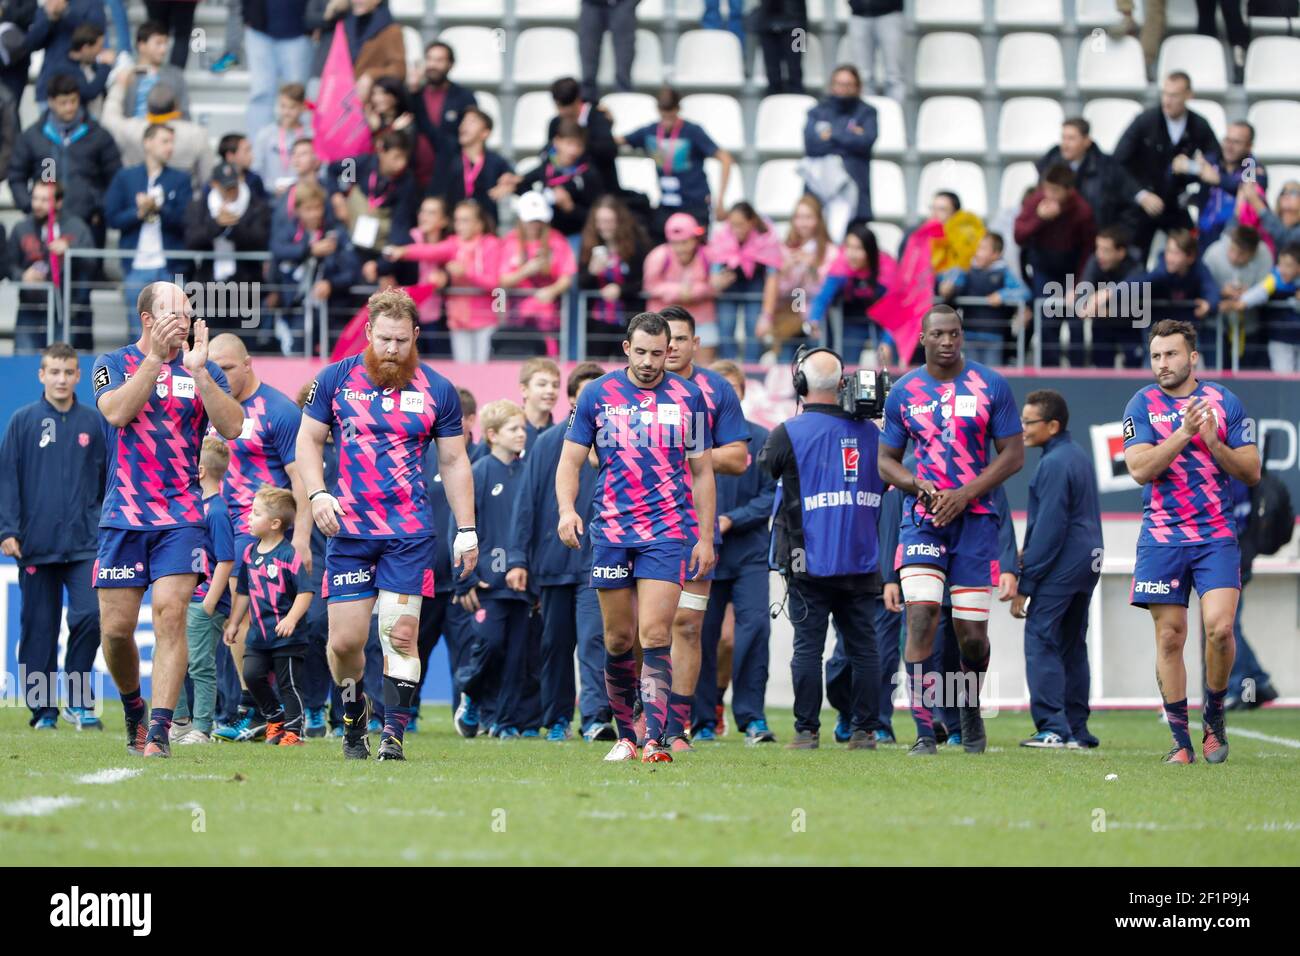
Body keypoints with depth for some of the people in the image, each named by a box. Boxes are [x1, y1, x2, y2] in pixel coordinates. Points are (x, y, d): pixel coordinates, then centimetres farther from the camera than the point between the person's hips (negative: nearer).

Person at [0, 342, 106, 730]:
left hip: (84, 543, 0)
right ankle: (43, 709, 11)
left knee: (89, 615, -14)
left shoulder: (92, 422, 7)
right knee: (38, 629, 3)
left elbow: (108, 479, 11)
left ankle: (78, 700, 1)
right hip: (37, 545, 0)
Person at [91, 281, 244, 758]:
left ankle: (158, 731, -15)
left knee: (170, 615, -15)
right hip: (123, 516, 0)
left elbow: (231, 426, -7)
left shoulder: (202, 369, 8)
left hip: (181, 516, 0)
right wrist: (155, 357, -20)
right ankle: (134, 710, 26)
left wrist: (198, 370, -16)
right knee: (116, 628, 0)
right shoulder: (113, 364, 6)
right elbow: (117, 412, -14)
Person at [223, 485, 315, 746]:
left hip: (287, 637, -6)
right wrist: (233, 623, 18)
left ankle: (294, 729, 10)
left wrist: (291, 619, -25)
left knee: (287, 683, -1)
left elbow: (305, 592, -14)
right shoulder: (250, 553, 8)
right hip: (258, 634, 6)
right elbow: (243, 592, 19)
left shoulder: (289, 556, -13)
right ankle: (275, 718, 14)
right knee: (252, 674, -6)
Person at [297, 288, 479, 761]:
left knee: (401, 635, -9)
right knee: (345, 640, -2)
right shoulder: (336, 379, 3)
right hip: (349, 528, 1)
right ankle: (353, 712, 25)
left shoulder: (437, 391, 3)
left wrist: (466, 530, 5)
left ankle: (393, 735, -4)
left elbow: (454, 462, 10)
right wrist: (318, 494, -5)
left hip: (411, 533, -1)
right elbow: (308, 439, 10)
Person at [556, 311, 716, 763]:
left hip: (666, 533, -1)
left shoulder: (688, 398, 6)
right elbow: (570, 460, 6)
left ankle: (655, 739, -14)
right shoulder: (597, 394, 5)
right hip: (610, 531, 1)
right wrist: (566, 509, -12)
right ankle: (625, 735, 19)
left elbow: (702, 472, 11)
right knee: (618, 639, 5)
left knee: (655, 635, -12)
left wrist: (706, 537, 7)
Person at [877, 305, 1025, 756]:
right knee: (921, 616, -16)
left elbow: (1013, 454, 1)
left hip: (974, 516, 0)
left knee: (972, 634, 2)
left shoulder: (991, 386, 0)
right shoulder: (903, 392, 5)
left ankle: (970, 711, 31)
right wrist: (923, 488, -8)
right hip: (923, 517, 0)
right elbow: (886, 460, 12)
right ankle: (924, 732, -14)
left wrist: (965, 494, -11)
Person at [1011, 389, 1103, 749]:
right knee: (1072, 646, 13)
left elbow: (1049, 528, -17)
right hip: (1088, 560, 10)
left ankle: (1053, 729, -16)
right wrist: (1027, 553, 23)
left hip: (1060, 569, -10)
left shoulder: (1054, 464, -15)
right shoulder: (1079, 456, 15)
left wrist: (1023, 584, -15)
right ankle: (1076, 730, 14)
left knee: (1041, 642, -9)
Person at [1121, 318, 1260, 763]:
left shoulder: (1224, 402, 4)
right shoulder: (1142, 405, 3)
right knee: (1169, 637, -1)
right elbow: (1140, 469, -9)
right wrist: (1184, 433, -19)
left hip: (1216, 535, 0)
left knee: (1219, 627, -16)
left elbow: (1251, 473, 3)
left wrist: (1213, 442, -13)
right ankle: (1181, 740, 8)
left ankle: (1214, 716, 7)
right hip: (1162, 538, 1)